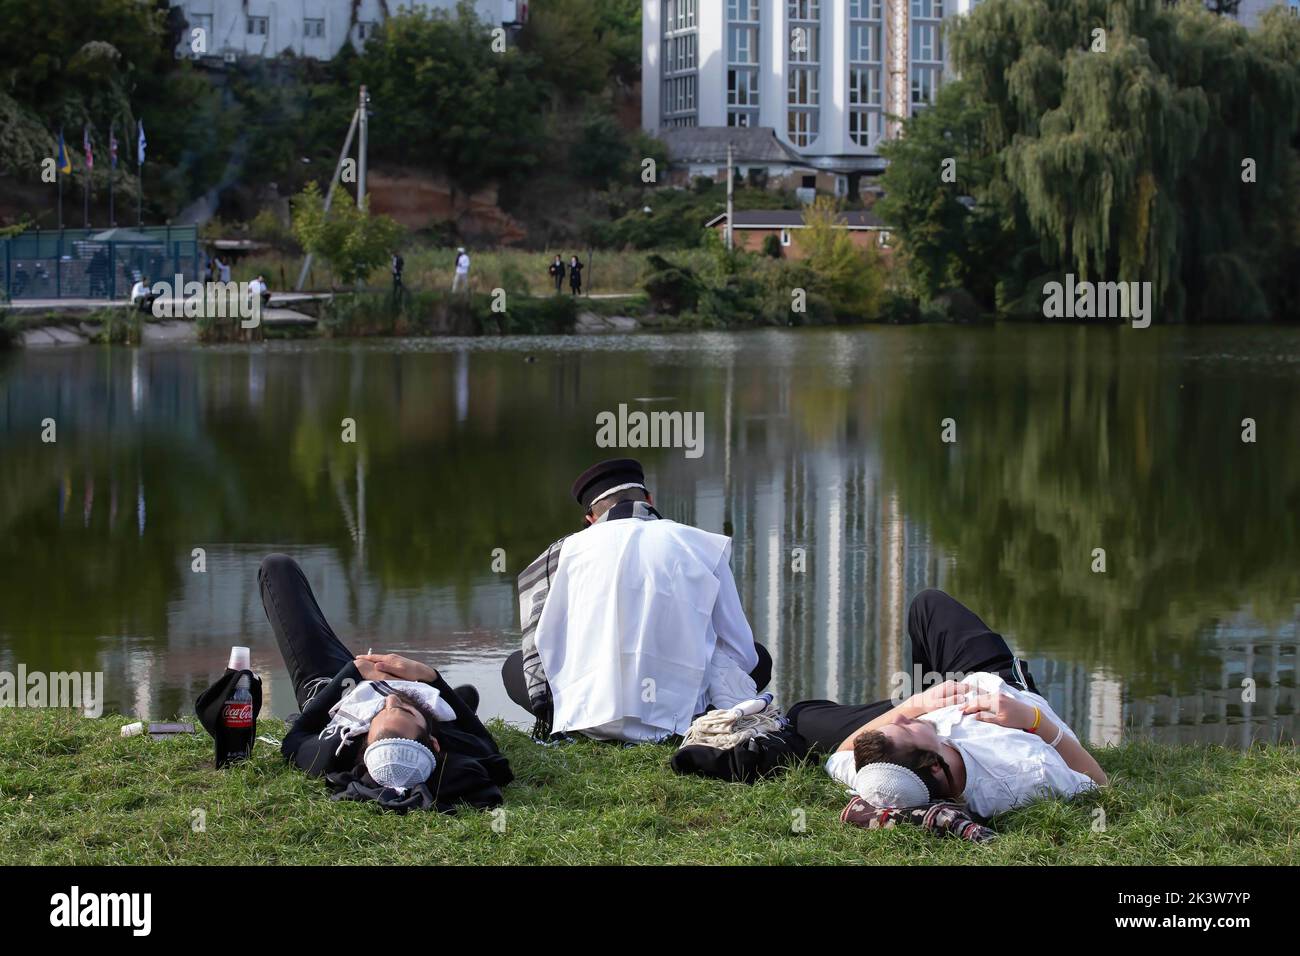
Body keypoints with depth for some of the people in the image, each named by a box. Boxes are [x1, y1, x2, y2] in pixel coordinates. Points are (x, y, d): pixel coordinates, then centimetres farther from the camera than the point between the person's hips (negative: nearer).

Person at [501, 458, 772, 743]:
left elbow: (545, 642, 11)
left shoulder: (572, 547, 12)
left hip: (592, 720, 1)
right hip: (675, 717, -1)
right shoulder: (706, 546, 10)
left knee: (514, 667, 29)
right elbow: (739, 651, 11)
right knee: (758, 658, 25)